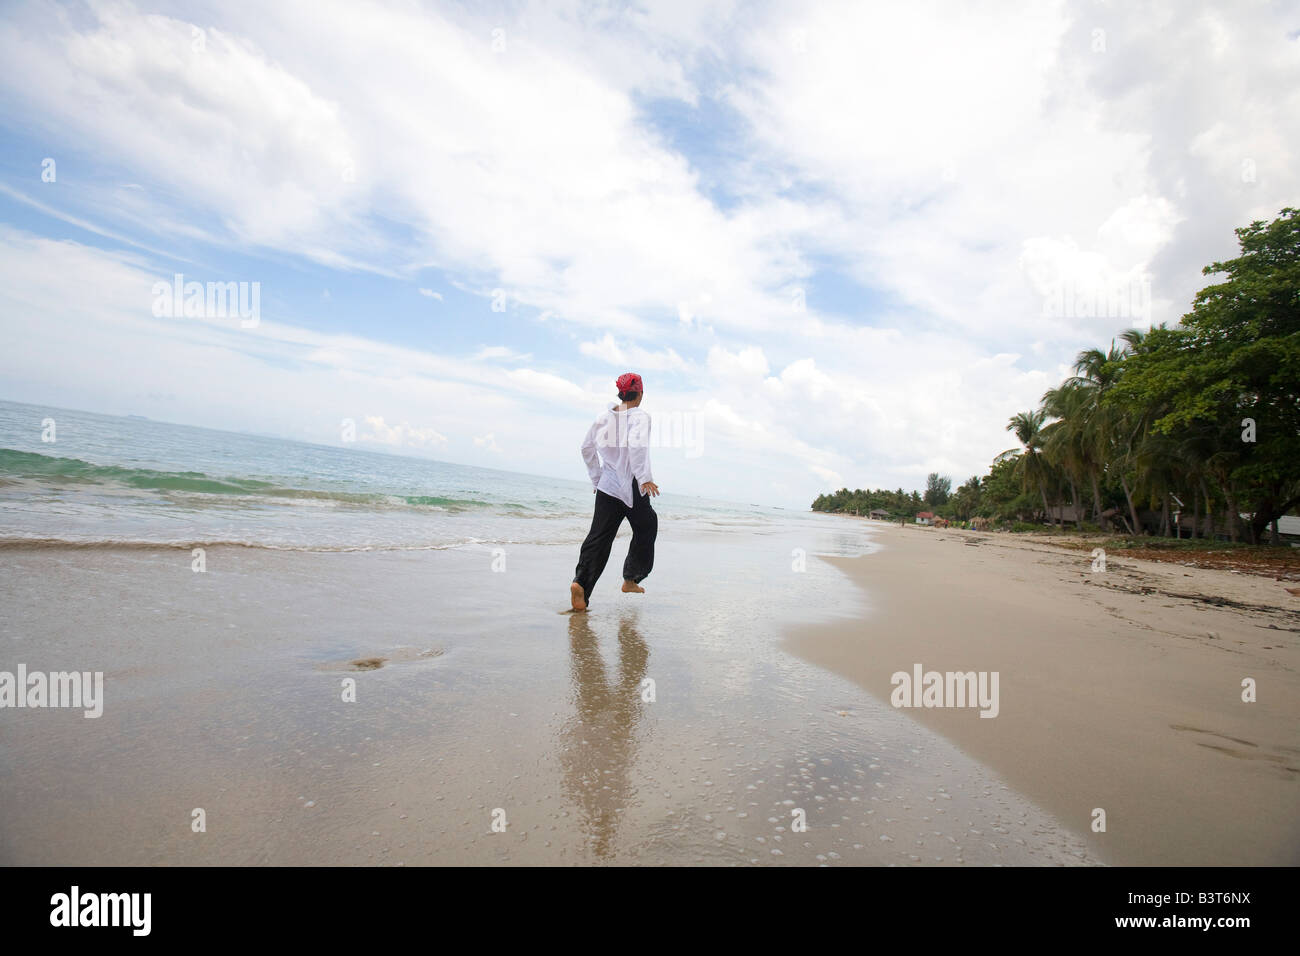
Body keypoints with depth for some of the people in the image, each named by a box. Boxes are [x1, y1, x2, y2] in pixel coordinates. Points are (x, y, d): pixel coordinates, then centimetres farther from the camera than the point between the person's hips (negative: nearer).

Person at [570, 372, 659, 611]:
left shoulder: (605, 416, 9)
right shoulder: (640, 417, -8)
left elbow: (586, 447, 12)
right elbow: (637, 446, -27)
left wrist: (596, 477, 22)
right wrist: (646, 478, -28)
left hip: (607, 485, 5)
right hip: (632, 487, -5)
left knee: (599, 535, 2)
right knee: (646, 528, 17)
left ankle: (581, 582, -17)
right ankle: (630, 579, 23)